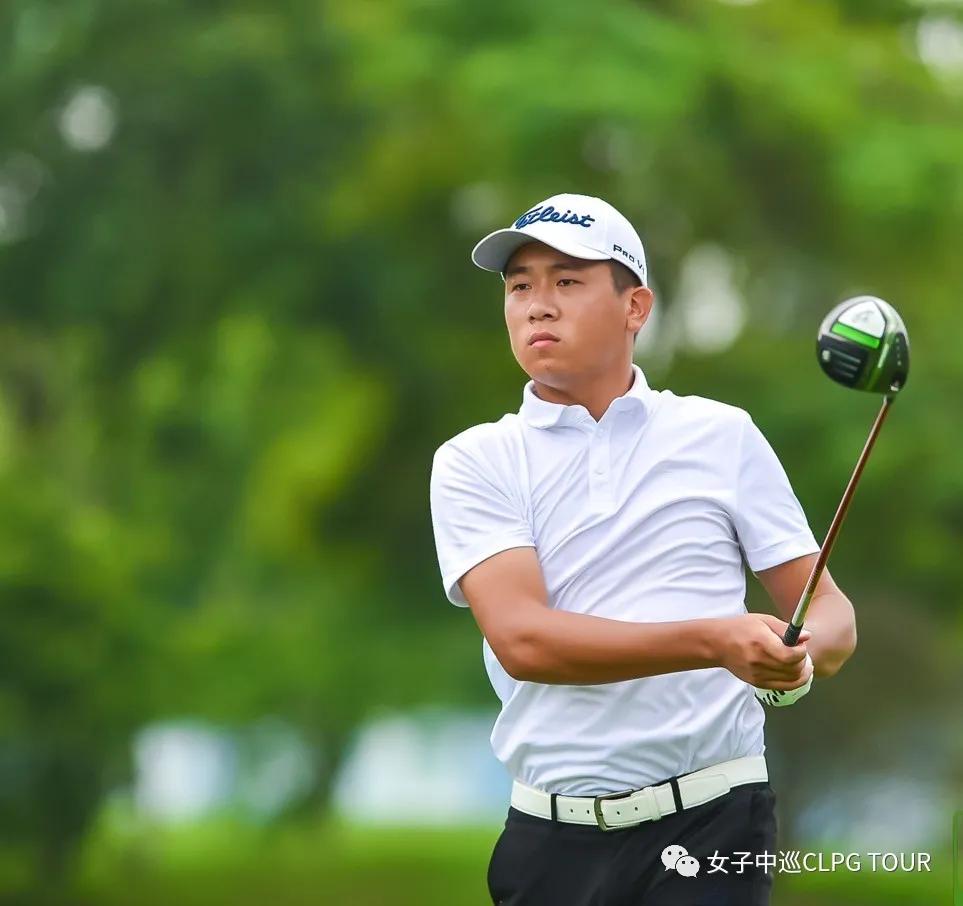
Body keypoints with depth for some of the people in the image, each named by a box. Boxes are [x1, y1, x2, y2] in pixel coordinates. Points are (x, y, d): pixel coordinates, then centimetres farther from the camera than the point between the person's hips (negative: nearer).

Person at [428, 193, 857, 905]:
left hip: (711, 825, 0)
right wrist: (714, 642, -24)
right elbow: (521, 640, -12)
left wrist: (802, 652, -18)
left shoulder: (723, 436, 8)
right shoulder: (473, 464, 3)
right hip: (552, 840, 0)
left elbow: (827, 609, 7)